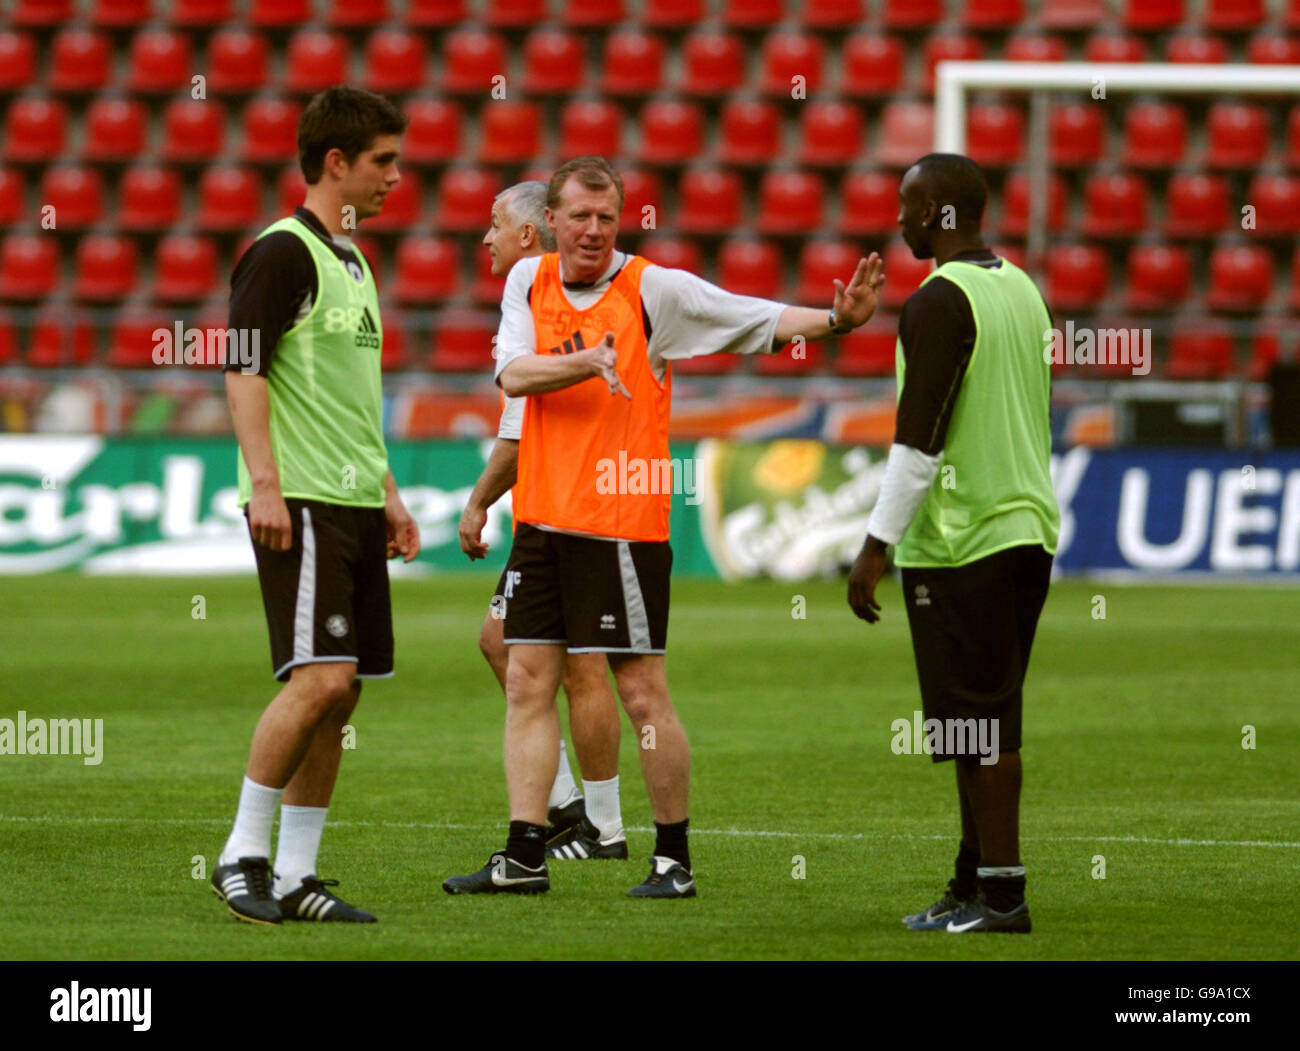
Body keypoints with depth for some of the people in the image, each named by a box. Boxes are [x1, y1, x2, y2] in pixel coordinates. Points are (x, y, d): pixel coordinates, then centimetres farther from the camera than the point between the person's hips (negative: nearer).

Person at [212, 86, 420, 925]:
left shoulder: (351, 261, 19)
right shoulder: (282, 253, -8)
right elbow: (243, 372, -14)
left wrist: (387, 493, 24)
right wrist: (264, 484, -21)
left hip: (354, 506, 9)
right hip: (300, 505, -9)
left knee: (338, 693, 6)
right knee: (320, 679, -16)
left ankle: (296, 875, 9)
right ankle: (243, 855, -6)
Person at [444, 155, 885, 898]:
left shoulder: (654, 290, -5)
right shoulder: (529, 281, 7)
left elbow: (764, 320, -7)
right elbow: (514, 374, -5)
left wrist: (834, 319, -24)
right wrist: (588, 363, -22)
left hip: (624, 524, -5)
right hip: (543, 520, 5)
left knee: (643, 693, -3)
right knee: (527, 682, 5)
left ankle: (675, 858, 7)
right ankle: (524, 857, 10)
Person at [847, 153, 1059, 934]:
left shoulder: (940, 302, -14)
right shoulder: (1022, 288, 14)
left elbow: (920, 438, -19)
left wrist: (876, 547, -16)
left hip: (960, 545, -9)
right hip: (1029, 527, 9)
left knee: (978, 723, -6)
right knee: (990, 719, 13)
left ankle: (1001, 893, -5)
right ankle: (975, 885, 17)